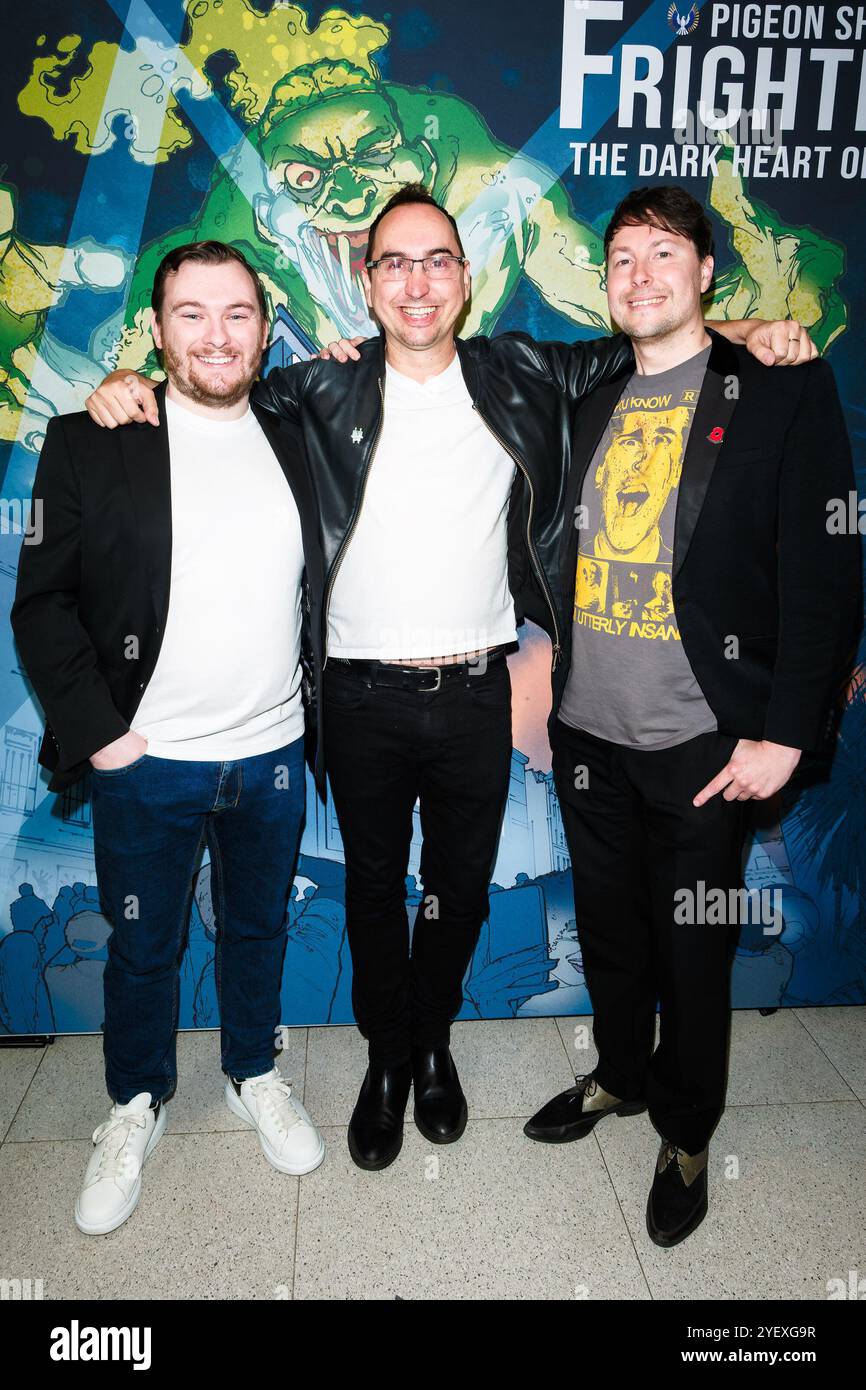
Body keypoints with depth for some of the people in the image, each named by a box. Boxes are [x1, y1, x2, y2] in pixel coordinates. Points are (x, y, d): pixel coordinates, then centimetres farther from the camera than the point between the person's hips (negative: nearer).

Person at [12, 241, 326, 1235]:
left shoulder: (294, 445, 4)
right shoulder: (90, 443, -7)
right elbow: (43, 602, -6)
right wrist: (94, 730, -11)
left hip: (271, 754, 3)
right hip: (146, 762, -2)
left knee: (258, 927, 20)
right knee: (143, 948, 14)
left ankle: (253, 1076, 44)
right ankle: (137, 1106, 39)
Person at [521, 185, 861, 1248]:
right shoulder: (595, 404, 12)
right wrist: (550, 689, 9)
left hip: (703, 739, -4)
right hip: (587, 731, 5)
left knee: (693, 944, 10)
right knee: (607, 922, 18)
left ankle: (685, 1133, 33)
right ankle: (620, 1074, 43)